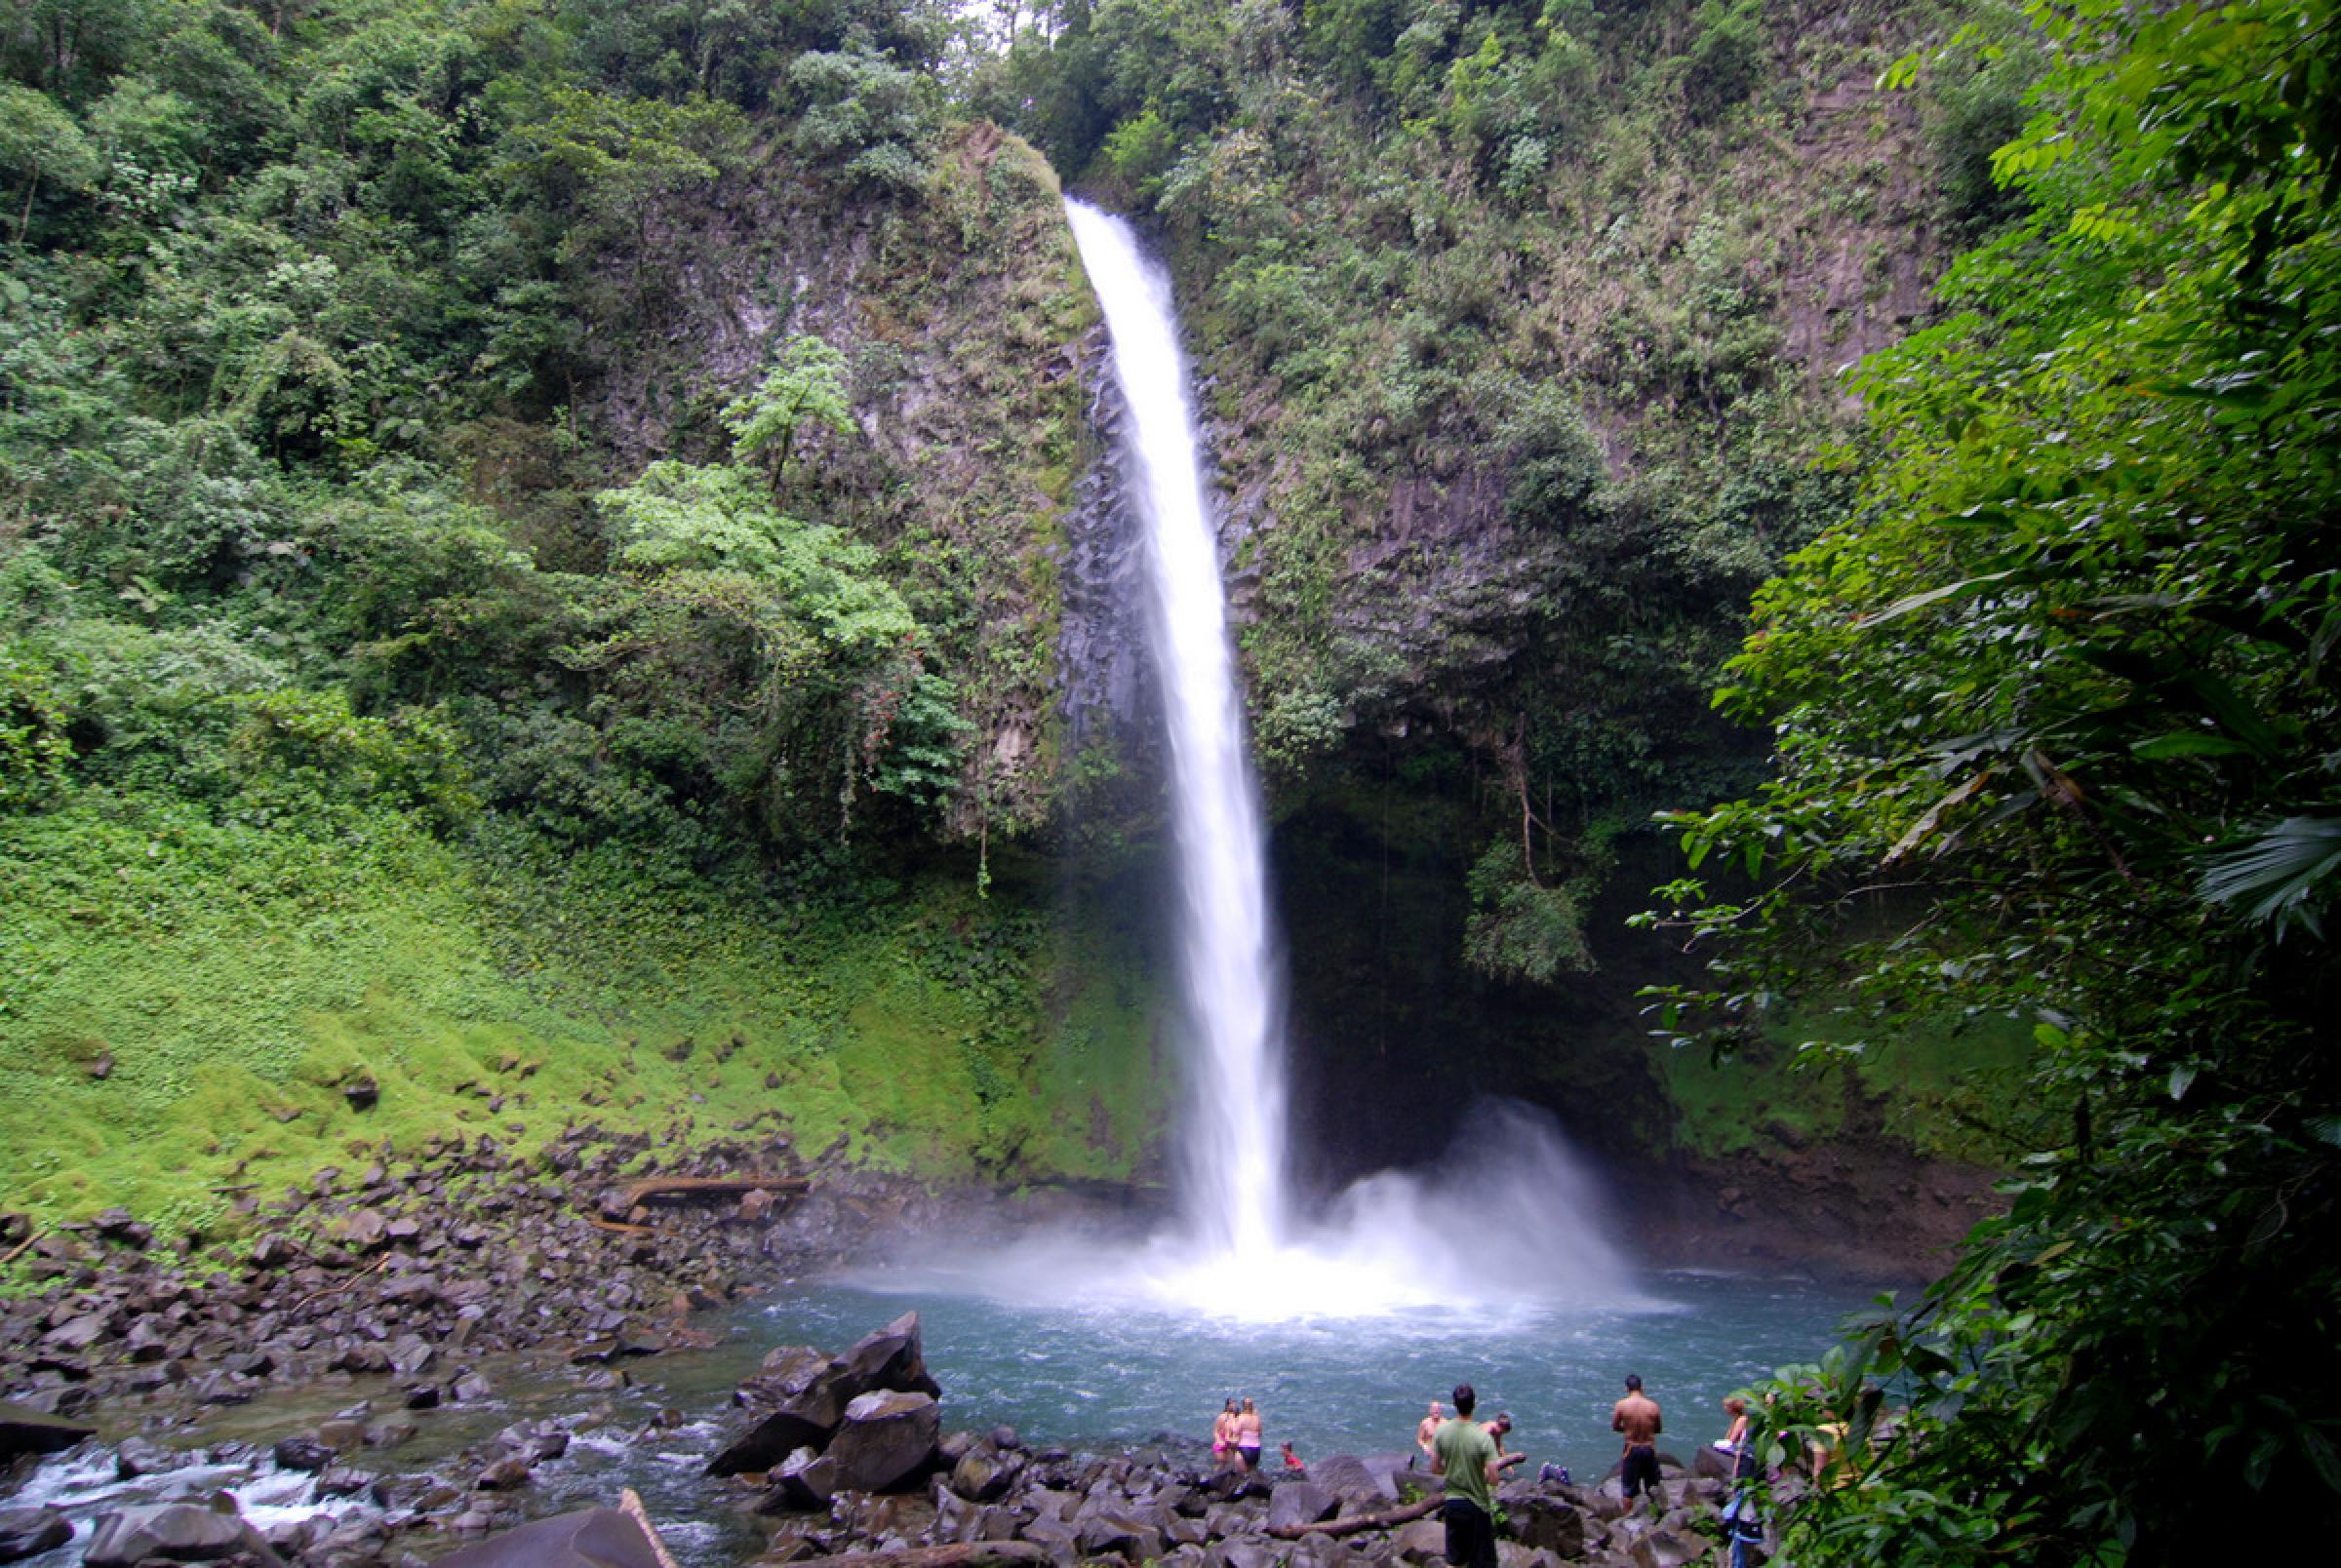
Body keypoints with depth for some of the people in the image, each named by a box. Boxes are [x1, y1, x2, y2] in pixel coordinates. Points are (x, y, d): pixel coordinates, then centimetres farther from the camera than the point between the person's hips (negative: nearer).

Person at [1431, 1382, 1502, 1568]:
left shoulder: (1442, 1432, -9)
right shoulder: (1483, 1437, -21)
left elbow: (1434, 1467, -1)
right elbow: (1493, 1479, -20)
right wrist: (1480, 1472, 1)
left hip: (1452, 1502, 4)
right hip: (1478, 1505, -4)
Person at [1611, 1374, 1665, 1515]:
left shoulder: (1621, 1405, -13)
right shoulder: (1653, 1405, -9)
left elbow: (1614, 1427, -1)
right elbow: (1659, 1429, 4)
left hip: (1632, 1449, -1)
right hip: (1649, 1449, 1)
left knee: (1629, 1488, 11)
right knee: (1653, 1484, 21)